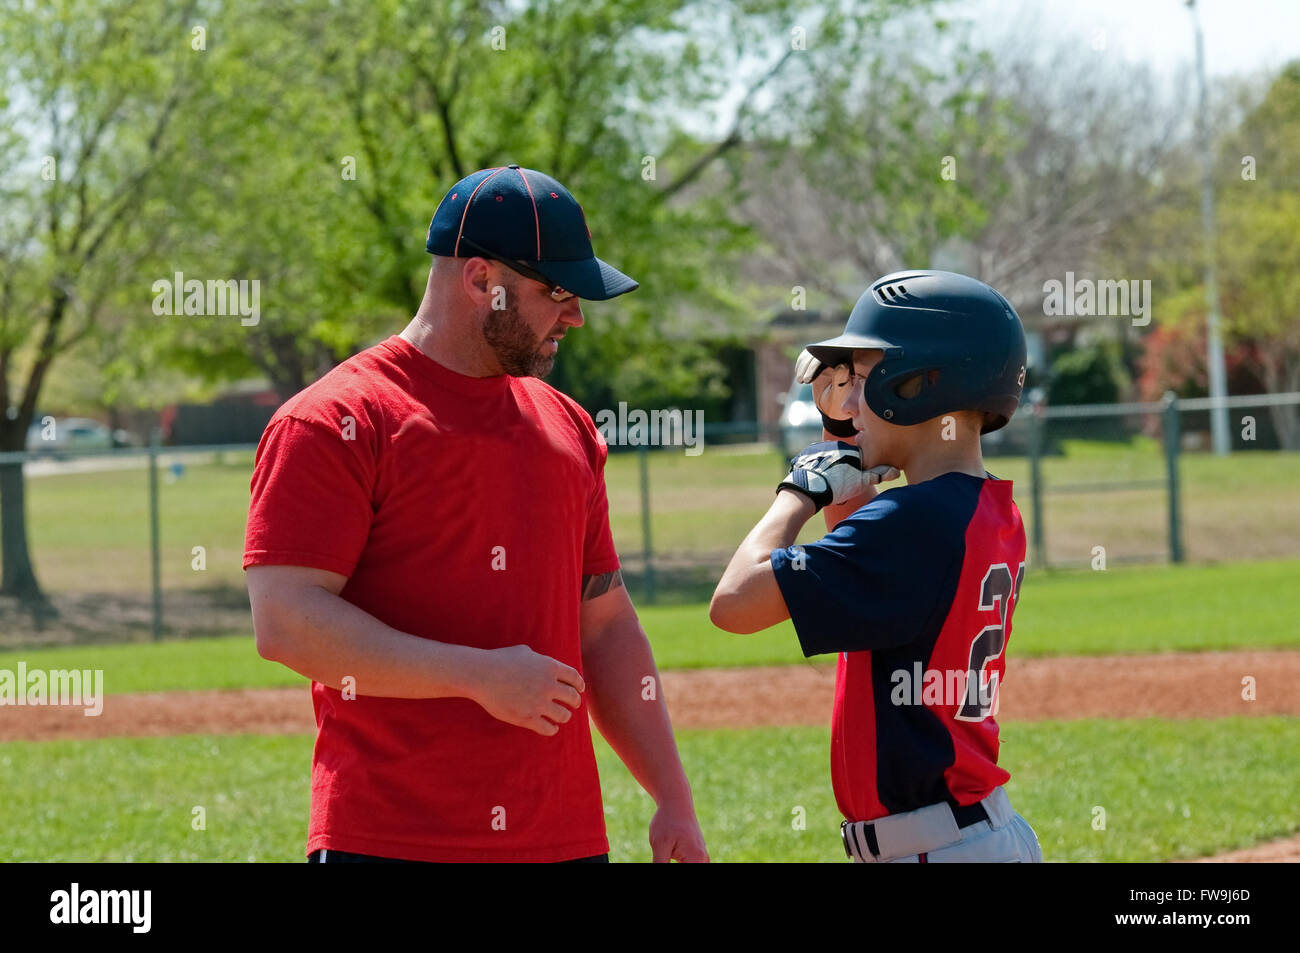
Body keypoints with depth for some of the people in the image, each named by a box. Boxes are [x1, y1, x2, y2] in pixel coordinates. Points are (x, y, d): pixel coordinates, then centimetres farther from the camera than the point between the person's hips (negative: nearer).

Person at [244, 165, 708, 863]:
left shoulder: (566, 426, 18)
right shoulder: (336, 422, -5)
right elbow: (285, 621, -14)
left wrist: (674, 802, 14)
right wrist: (478, 676, -19)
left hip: (566, 838, 7)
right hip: (386, 843, -6)